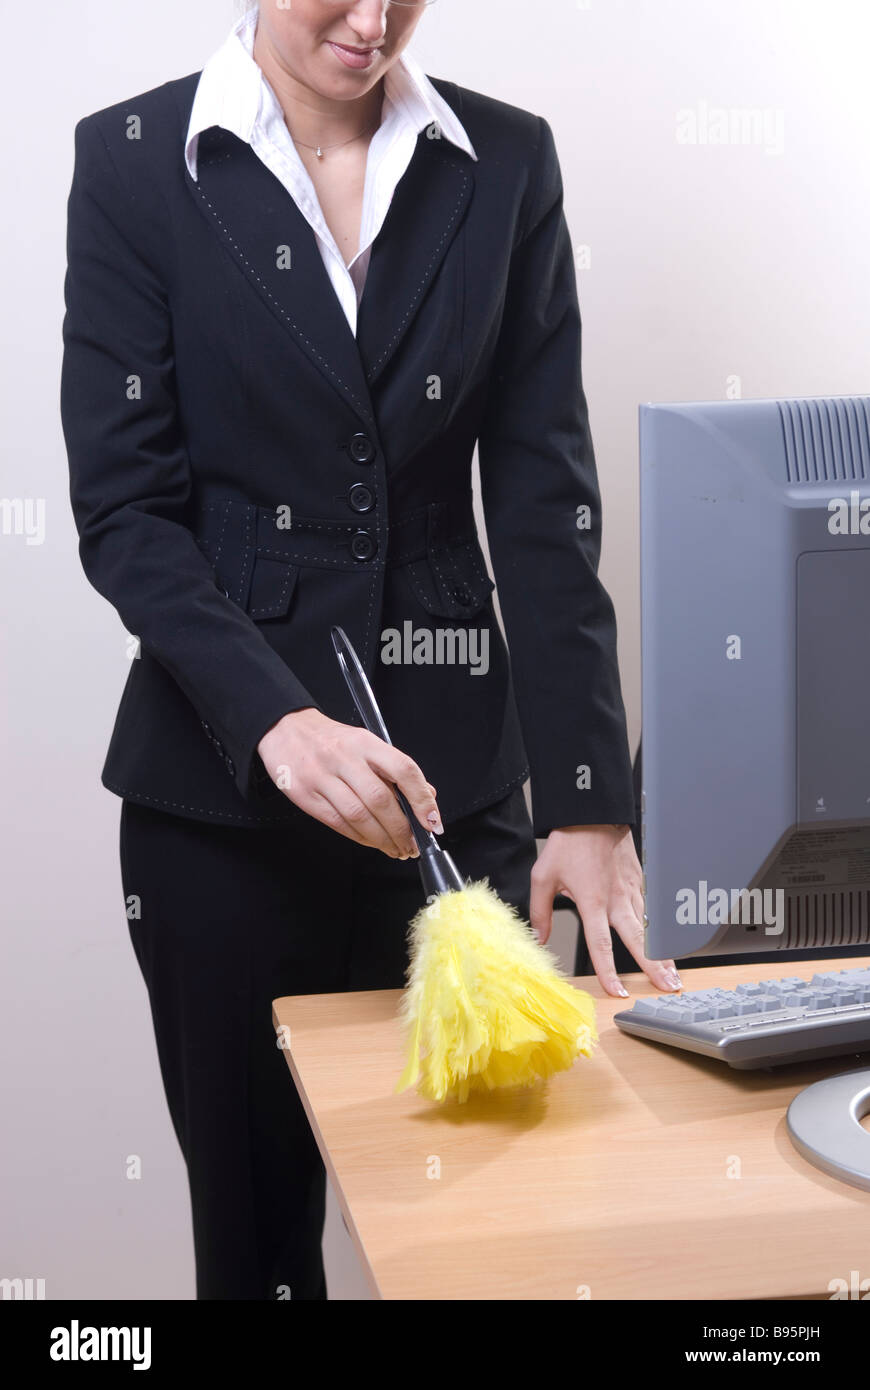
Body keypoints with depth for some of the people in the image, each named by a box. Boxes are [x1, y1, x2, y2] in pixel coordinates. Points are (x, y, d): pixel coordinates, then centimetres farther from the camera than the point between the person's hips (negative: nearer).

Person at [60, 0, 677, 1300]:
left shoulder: (507, 160, 4)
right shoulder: (134, 159, -1)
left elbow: (545, 502, 0)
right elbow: (123, 505, -6)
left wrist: (588, 801, -8)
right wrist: (273, 720, -22)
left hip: (455, 767, 2)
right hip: (224, 774, -1)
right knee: (254, 1205, 9)